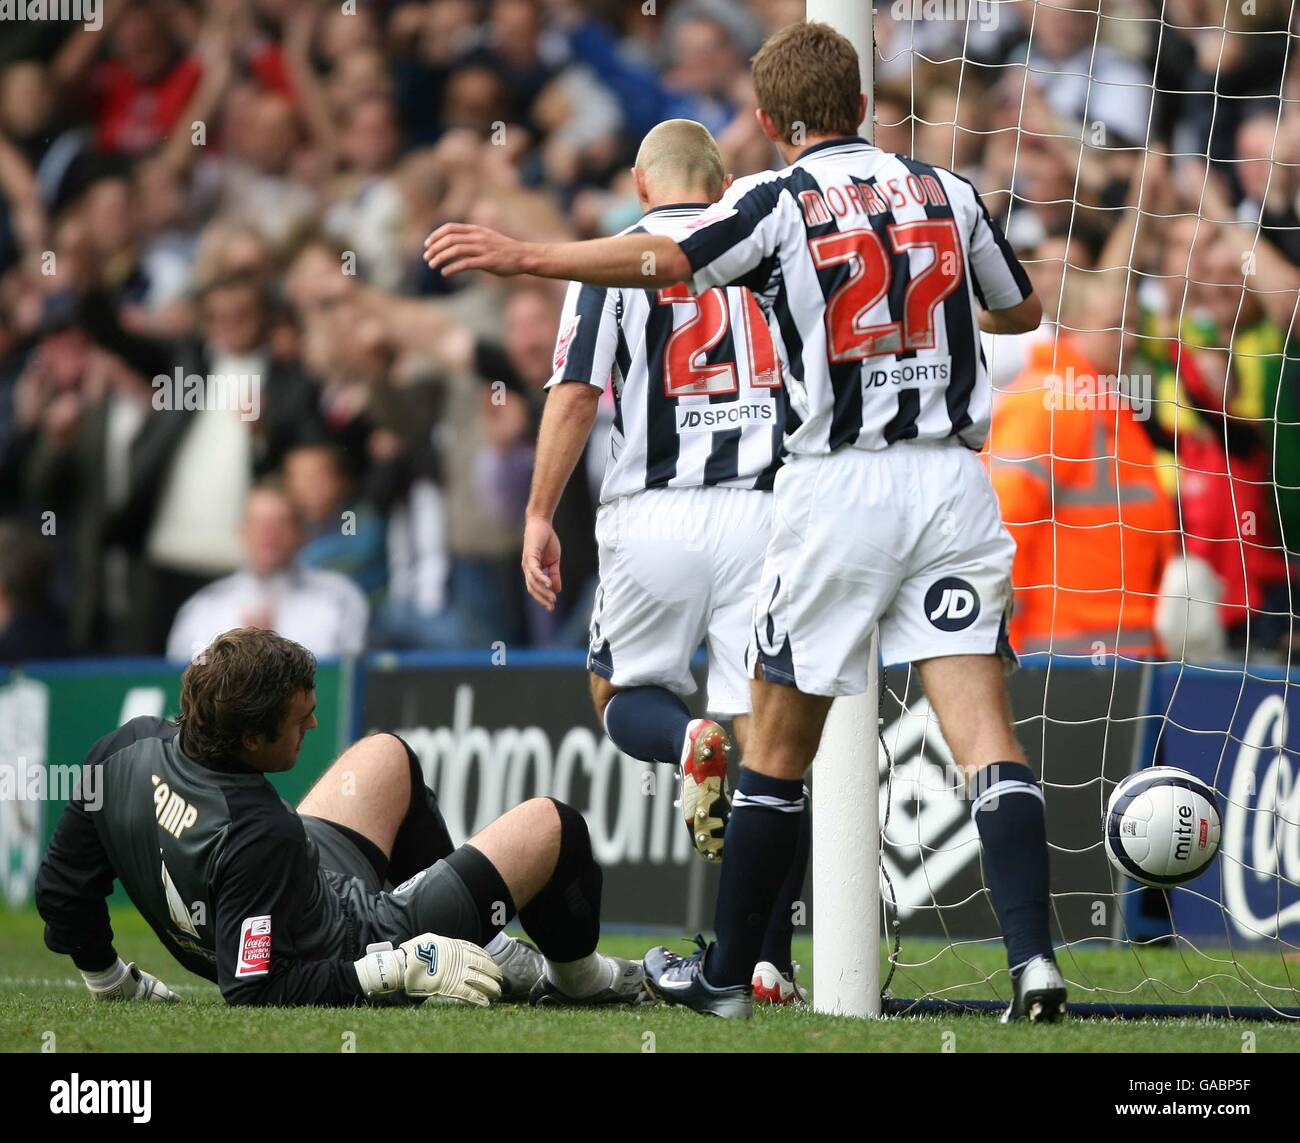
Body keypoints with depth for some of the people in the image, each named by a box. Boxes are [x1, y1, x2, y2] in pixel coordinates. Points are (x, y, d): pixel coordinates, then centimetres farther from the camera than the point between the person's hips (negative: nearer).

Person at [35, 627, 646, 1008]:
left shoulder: (128, 747, -19)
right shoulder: (258, 833, -40)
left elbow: (61, 888, -7)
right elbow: (256, 993, -35)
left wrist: (112, 981, 10)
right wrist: (405, 968, -29)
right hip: (360, 945, -8)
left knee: (387, 757, 27)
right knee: (551, 826, 0)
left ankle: (492, 956, 35)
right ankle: (574, 972, 33)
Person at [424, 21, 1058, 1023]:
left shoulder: (780, 202, -3)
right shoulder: (948, 193, 11)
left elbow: (662, 262, -21)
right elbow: (1021, 312, 27)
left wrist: (522, 256, -19)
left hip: (840, 483, -3)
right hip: (953, 482, 3)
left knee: (780, 742, 8)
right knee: (983, 729, -3)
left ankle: (728, 975, 18)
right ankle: (1034, 956, -19)